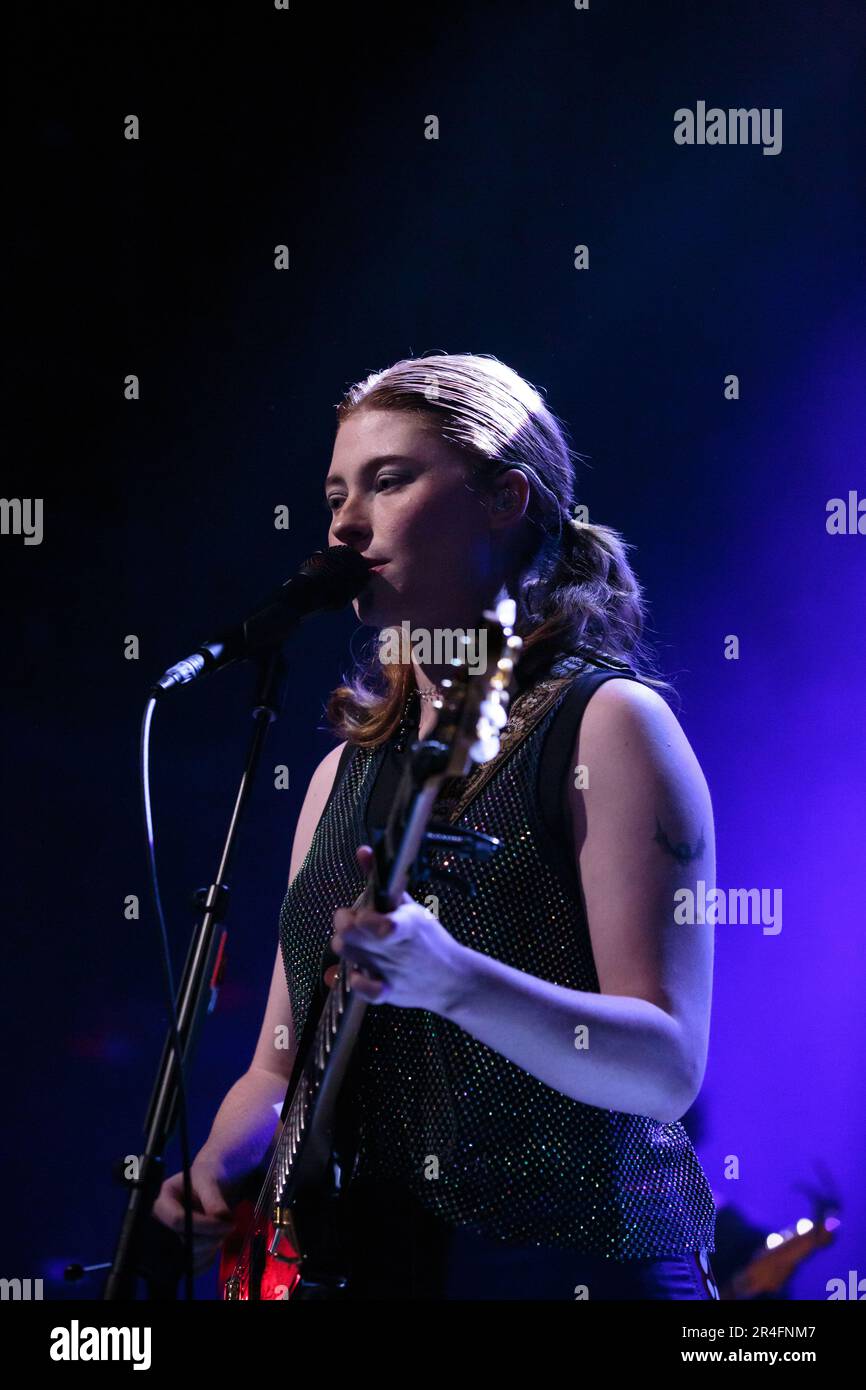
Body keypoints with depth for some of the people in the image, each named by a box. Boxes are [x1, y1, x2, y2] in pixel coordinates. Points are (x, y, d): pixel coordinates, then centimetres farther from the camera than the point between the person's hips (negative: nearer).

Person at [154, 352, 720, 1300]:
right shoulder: (345, 771, 13)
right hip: (367, 1264, 5)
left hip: (573, 1260, -5)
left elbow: (668, 1068, -13)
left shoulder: (604, 722, -5)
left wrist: (454, 982, -27)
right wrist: (212, 1174, -2)